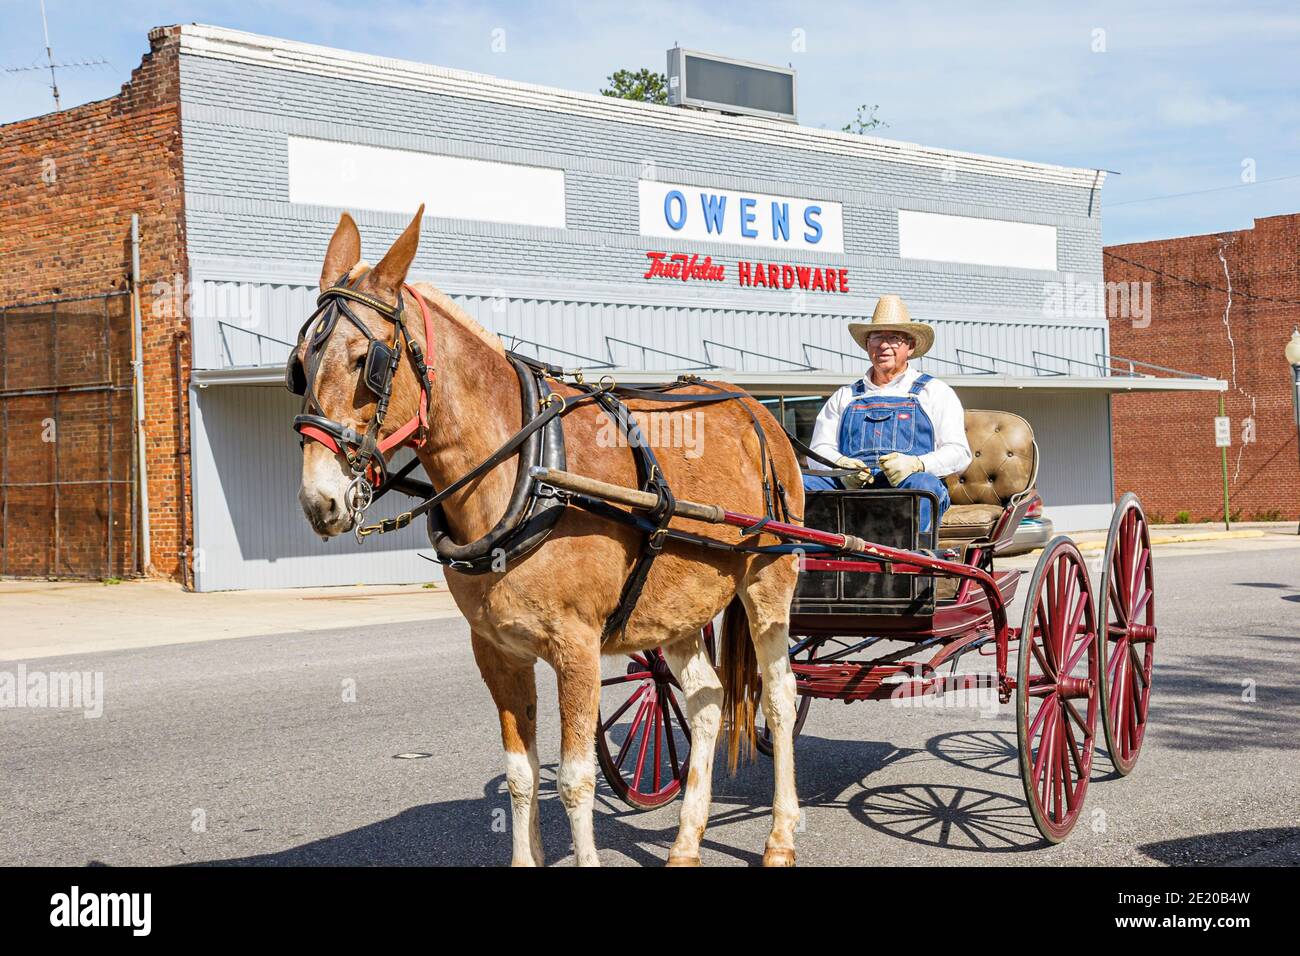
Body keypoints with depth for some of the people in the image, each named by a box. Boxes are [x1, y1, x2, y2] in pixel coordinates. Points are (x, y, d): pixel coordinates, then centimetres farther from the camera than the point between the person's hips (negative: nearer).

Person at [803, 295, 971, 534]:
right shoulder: (844, 397, 28)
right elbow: (818, 450, 18)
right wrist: (841, 465, -8)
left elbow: (959, 453, 8)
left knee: (923, 485, -38)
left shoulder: (933, 392, 19)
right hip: (848, 486, 2)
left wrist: (917, 464, -14)